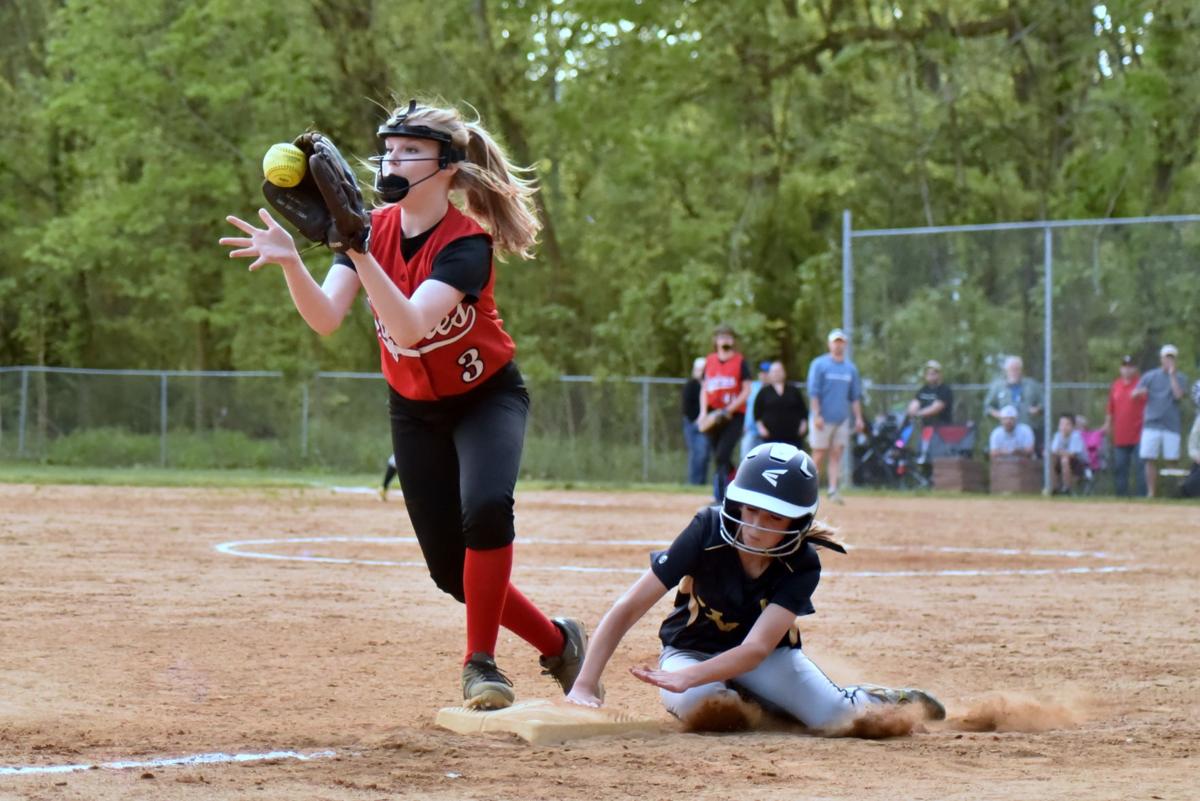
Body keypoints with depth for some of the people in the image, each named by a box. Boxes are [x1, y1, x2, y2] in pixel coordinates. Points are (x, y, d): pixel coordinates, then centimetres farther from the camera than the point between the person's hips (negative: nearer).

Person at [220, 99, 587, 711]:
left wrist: (357, 249, -50)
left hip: (488, 397, -5)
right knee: (452, 569, 3)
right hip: (415, 411, 5)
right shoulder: (374, 228, -10)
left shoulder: (467, 242, -25)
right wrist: (290, 262, -42)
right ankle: (557, 642, 25)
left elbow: (410, 326, -41)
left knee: (486, 508, -33)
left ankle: (481, 662, -17)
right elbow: (325, 319, -24)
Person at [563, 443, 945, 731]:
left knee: (838, 717, -23)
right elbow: (628, 609, -28)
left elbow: (757, 648, -34)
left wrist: (687, 678, -52)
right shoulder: (708, 532, -28)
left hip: (767, 657, 0)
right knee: (694, 704, -35)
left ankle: (872, 699, 16)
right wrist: (584, 686, -38)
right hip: (692, 649, 0)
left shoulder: (802, 565, -24)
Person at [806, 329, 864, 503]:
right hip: (823, 419, -4)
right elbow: (813, 392, -7)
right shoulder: (819, 364, -2)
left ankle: (833, 490, -4)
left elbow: (855, 396, 15)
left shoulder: (850, 368, 12)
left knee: (837, 454, -1)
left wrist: (858, 418, 8)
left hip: (842, 419, 4)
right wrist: (816, 415, -15)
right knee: (819, 455, -3)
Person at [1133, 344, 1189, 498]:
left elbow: (1178, 394, -10)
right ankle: (1151, 493, 1)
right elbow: (1134, 394, 3)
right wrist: (1140, 391, -20)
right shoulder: (1149, 376, 10)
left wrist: (1172, 375, -11)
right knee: (1150, 460, -3)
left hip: (1172, 426, -1)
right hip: (1151, 424, 1)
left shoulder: (1180, 378, 7)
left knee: (1172, 460, -4)